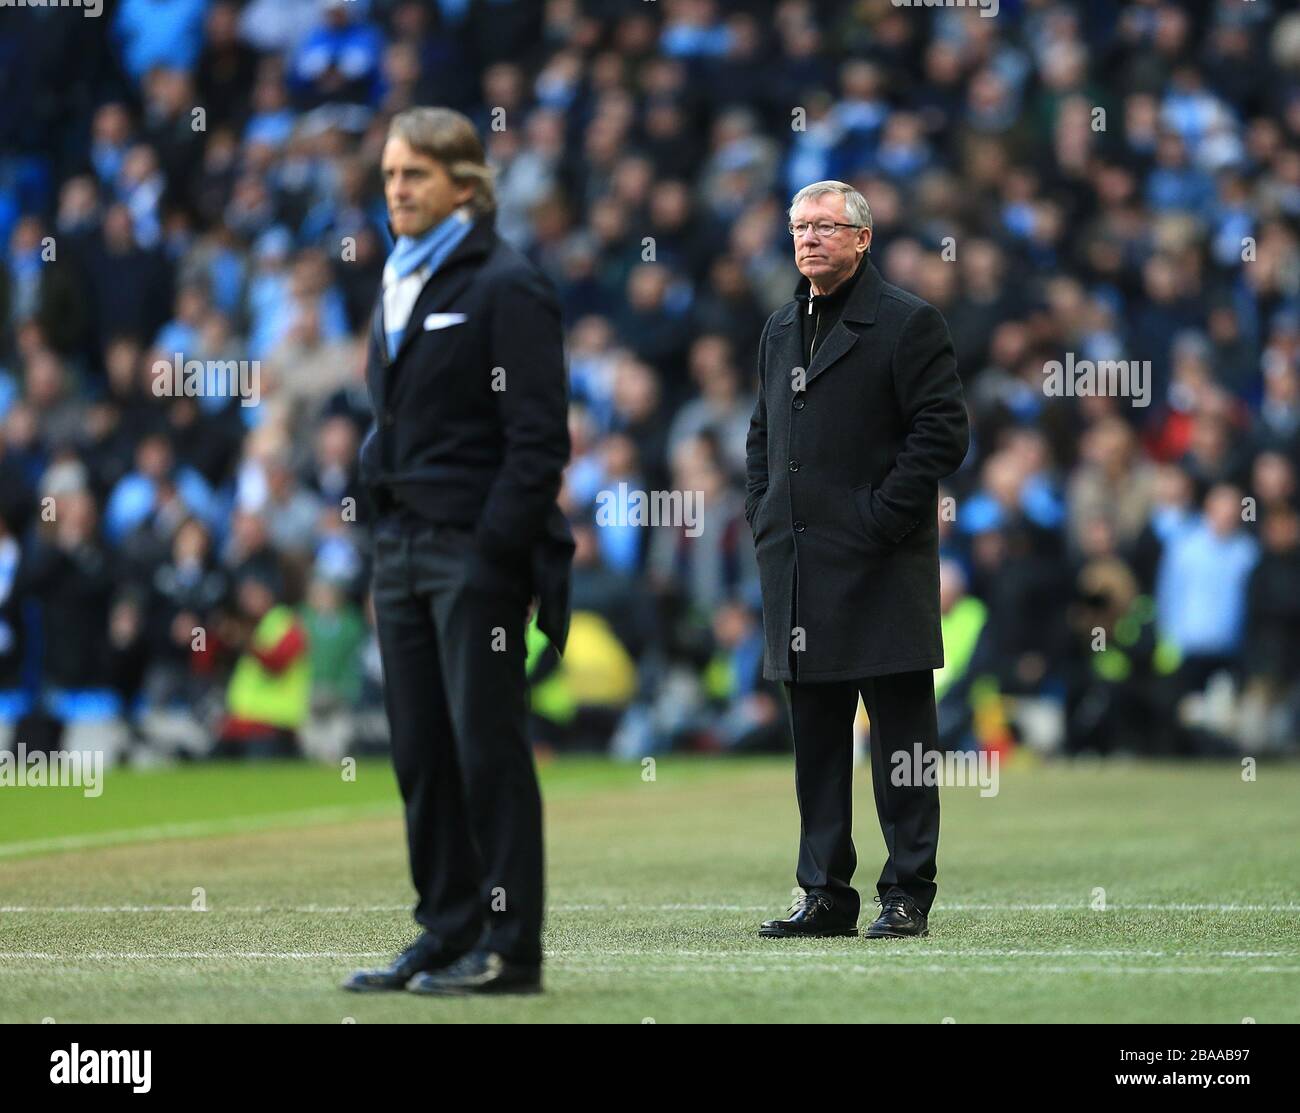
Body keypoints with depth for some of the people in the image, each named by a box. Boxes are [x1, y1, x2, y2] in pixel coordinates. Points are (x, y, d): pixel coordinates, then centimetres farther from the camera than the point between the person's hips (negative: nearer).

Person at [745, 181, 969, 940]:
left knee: (900, 740, -2)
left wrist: (882, 519, -14)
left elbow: (943, 433, -10)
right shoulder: (782, 331, 18)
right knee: (816, 740, 8)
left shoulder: (908, 324, -4)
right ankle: (826, 894, 13)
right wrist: (763, 518, 11)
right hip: (798, 570, 7)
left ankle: (908, 894, 1)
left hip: (881, 566, -7)